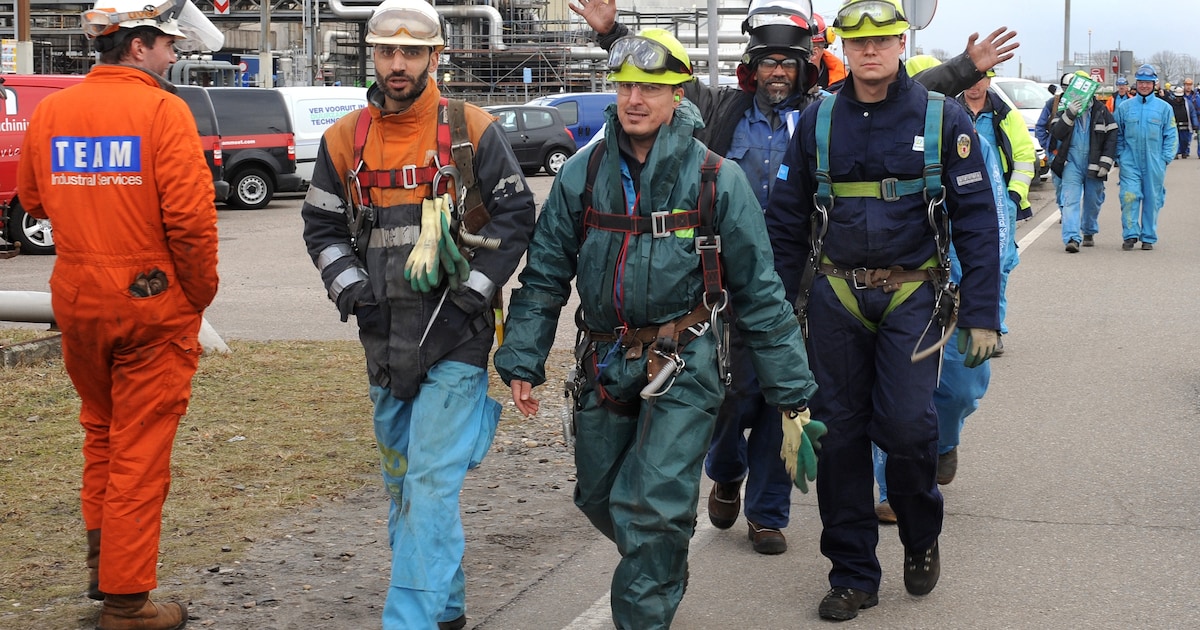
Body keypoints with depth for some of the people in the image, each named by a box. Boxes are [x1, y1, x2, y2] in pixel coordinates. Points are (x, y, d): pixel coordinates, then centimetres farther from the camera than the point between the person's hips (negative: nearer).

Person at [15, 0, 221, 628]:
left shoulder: (49, 112, 4)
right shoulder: (163, 111, -15)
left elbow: (33, 200, 16)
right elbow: (191, 216, -20)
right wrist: (201, 292, -6)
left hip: (77, 301, 6)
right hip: (154, 303, -5)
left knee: (100, 428, 25)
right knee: (141, 451, 3)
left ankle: (101, 560, 31)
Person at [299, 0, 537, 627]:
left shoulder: (472, 130, -5)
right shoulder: (345, 139, 5)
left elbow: (516, 214, -2)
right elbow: (322, 225, 12)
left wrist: (476, 288, -9)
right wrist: (347, 284, -3)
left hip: (456, 336, -5)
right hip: (384, 335, 5)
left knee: (431, 483, -10)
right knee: (402, 481, 15)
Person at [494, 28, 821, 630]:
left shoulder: (718, 180, -7)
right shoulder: (582, 173, 2)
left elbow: (760, 295, -4)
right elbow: (544, 275, 7)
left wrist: (792, 397, -4)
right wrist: (521, 361, 0)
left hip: (683, 367, -4)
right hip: (603, 366, 4)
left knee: (651, 507, -15)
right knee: (599, 498, 16)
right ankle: (660, 576, 45)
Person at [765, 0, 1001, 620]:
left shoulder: (943, 118, -1)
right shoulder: (818, 120, 5)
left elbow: (977, 222, -1)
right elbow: (786, 220, 11)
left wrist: (981, 315, -7)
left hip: (912, 295, -2)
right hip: (836, 296, 2)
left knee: (905, 424, -12)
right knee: (839, 433, 4)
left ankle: (921, 538, 19)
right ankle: (853, 575, 16)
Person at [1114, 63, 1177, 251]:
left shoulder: (1164, 108, 4)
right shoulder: (1125, 107, 6)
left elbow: (1171, 136, 6)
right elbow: (1117, 134, 13)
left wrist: (1165, 158, -2)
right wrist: (1120, 154, 3)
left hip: (1154, 163, 0)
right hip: (1130, 162, 0)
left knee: (1152, 200, 5)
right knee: (1129, 196, -11)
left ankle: (1148, 237, 14)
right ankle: (1130, 235, -5)